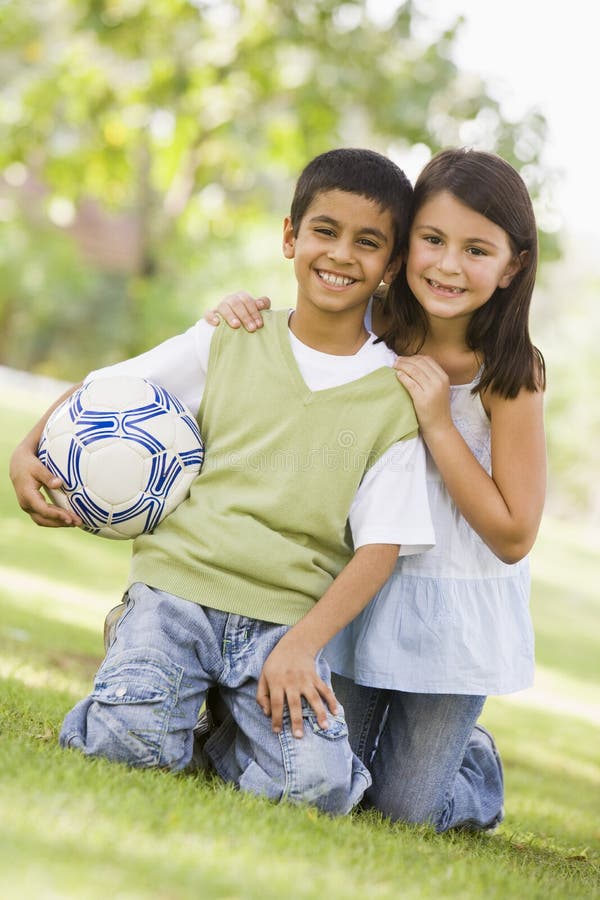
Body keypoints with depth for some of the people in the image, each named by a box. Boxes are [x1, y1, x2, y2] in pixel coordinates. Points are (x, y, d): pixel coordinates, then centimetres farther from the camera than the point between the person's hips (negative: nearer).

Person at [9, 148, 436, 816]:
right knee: (133, 739, -26)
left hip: (289, 615, 0)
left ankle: (232, 740, 10)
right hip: (179, 584, 0)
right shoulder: (227, 343, 6)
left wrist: (303, 645, -14)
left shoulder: (396, 394, 3)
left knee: (319, 783, -23)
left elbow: (381, 545, -2)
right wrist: (27, 451, -1)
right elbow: (102, 393, 17)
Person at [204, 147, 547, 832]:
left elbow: (513, 537, -15)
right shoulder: (373, 330, -9)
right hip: (356, 593, 3)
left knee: (405, 808, 3)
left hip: (452, 613, -3)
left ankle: (474, 764, 35)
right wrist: (240, 311, -15)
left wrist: (437, 423, -24)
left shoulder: (511, 373, -16)